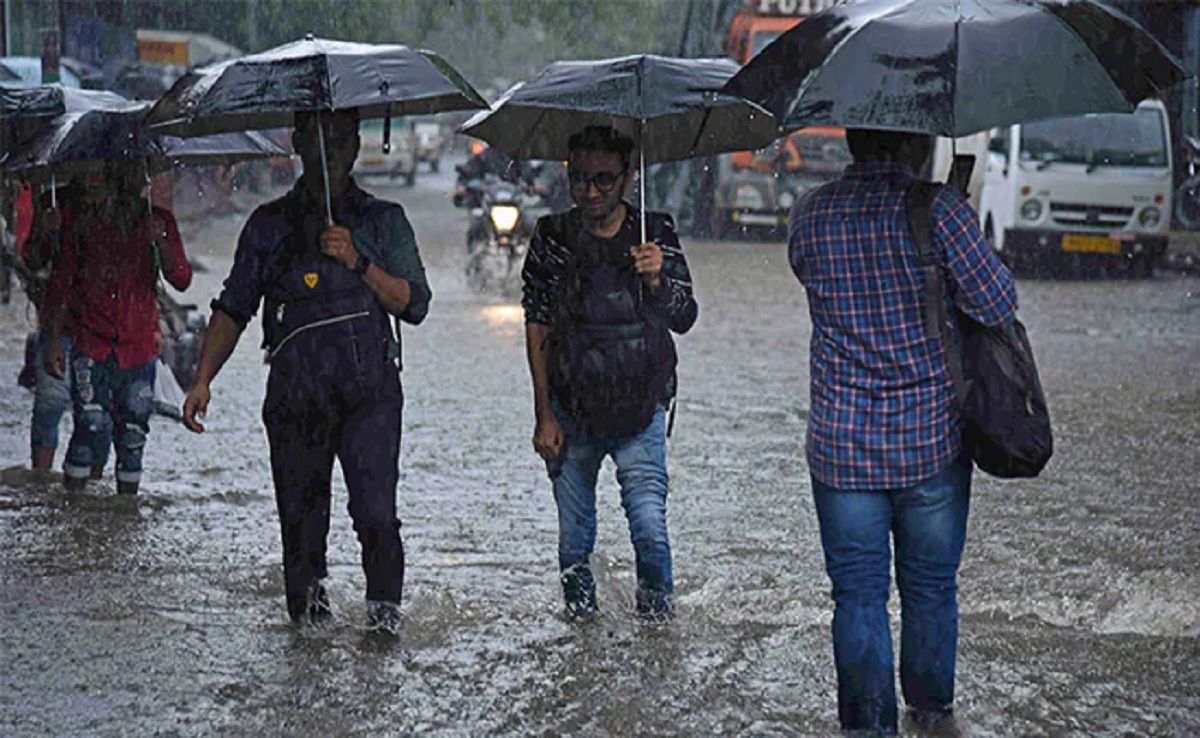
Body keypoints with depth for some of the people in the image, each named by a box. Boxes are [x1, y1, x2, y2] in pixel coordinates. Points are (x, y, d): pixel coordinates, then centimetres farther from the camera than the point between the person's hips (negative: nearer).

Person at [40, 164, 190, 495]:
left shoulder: (156, 220, 5)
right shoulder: (78, 220, 4)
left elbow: (181, 280, 0)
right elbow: (61, 282, 8)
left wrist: (160, 241, -17)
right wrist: (54, 339, 1)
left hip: (138, 346, 1)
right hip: (91, 346, -1)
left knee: (132, 436, 5)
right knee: (90, 426, -13)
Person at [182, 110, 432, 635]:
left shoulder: (383, 219, 10)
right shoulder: (269, 224, 12)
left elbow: (414, 305, 3)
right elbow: (233, 308, 14)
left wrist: (359, 263, -11)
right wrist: (202, 381, 4)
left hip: (369, 389, -1)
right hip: (295, 393, 2)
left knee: (375, 507, -15)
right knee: (300, 512, 3)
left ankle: (384, 602, 2)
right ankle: (307, 600, 23)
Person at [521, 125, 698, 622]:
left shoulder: (656, 235, 1)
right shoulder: (553, 237, 1)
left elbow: (684, 320, -2)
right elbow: (537, 329, 4)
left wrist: (657, 279, -23)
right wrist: (544, 416, 0)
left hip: (640, 412, -1)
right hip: (571, 413, 1)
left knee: (649, 527, -11)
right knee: (574, 535, 7)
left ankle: (657, 609, 12)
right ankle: (579, 613, 28)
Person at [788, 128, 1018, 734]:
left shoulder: (810, 214, -2)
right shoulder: (940, 210, -13)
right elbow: (997, 306, -12)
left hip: (842, 444, 1)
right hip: (933, 439, -1)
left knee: (859, 593, 8)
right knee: (931, 587, 16)